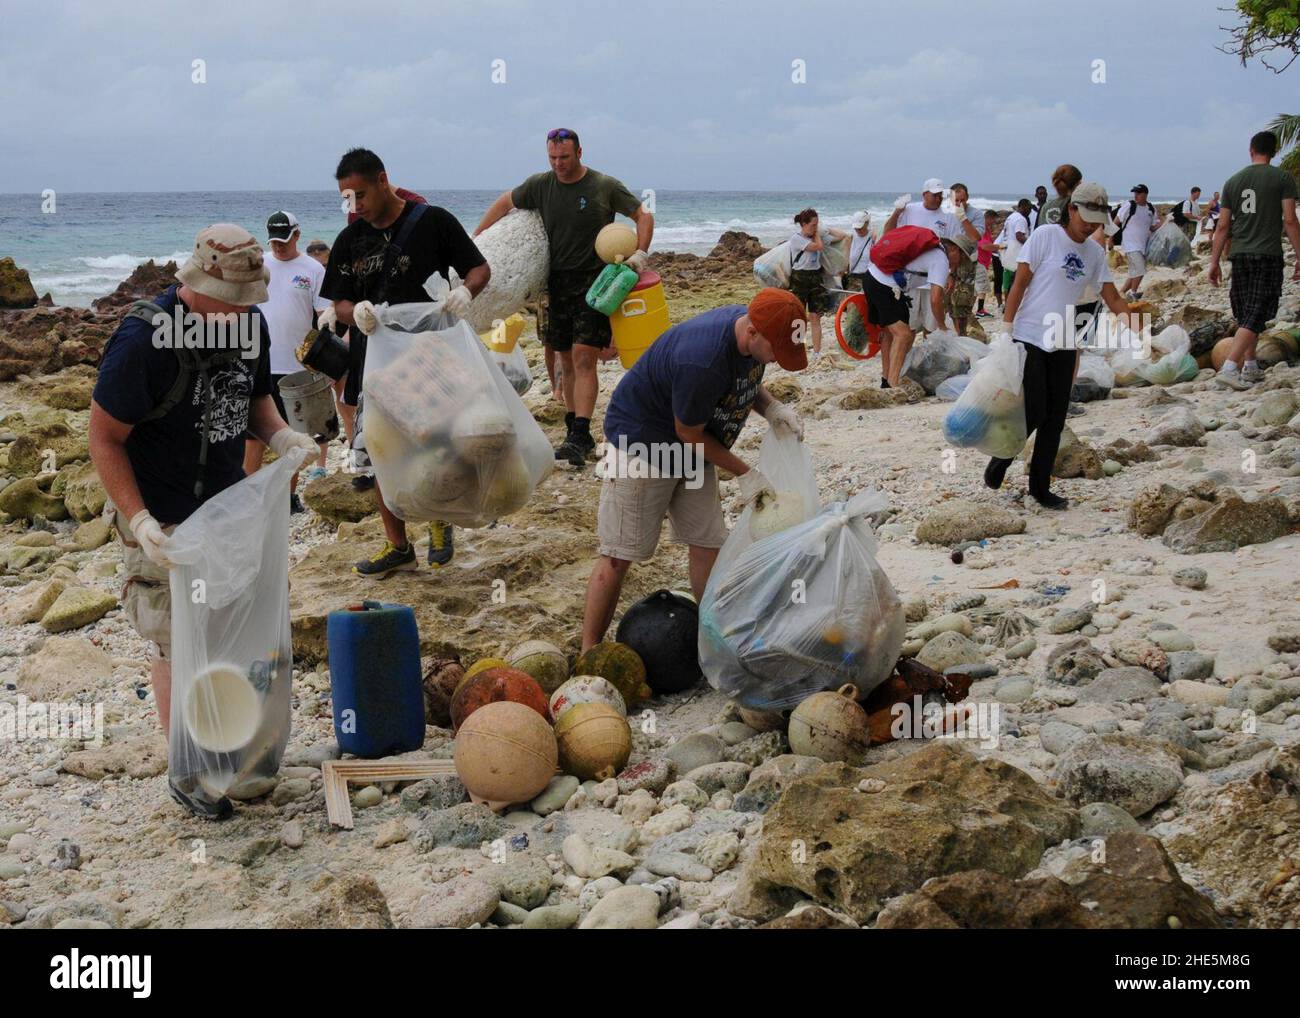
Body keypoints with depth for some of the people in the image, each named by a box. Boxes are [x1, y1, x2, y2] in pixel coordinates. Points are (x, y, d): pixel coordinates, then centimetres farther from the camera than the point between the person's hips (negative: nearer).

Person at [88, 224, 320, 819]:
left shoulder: (251, 325, -4)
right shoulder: (144, 341, -24)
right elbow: (104, 439, -17)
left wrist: (281, 436, -10)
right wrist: (139, 520, -27)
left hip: (231, 504, 6)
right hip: (163, 522, -6)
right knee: (178, 646, 4)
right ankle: (187, 773, 19)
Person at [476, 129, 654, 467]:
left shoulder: (605, 186, -4)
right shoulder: (540, 185, 5)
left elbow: (643, 215, 3)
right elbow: (505, 203, 20)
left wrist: (640, 253, -12)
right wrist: (475, 238, 18)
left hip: (594, 282, -4)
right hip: (557, 282, 4)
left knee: (583, 358, -14)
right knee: (565, 361, 7)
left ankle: (580, 436, -19)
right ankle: (576, 432, 16)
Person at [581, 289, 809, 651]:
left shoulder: (752, 325, -12)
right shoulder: (702, 361, -38)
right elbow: (689, 433, -23)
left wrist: (772, 407, -10)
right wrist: (744, 473, -14)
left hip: (693, 455, 8)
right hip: (641, 443, -8)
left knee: (707, 543, 7)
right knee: (619, 555, -4)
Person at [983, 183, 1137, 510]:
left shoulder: (1095, 252, 9)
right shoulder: (1045, 237, -8)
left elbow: (1111, 296, 8)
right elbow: (1019, 283, -9)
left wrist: (1129, 318, -12)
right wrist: (1006, 328, -13)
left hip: (1064, 344, 6)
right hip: (1030, 338, -6)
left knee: (1055, 420, 6)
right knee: (1033, 413, -10)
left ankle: (1040, 487, 16)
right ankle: (999, 462, 15)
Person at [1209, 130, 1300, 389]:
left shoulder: (1233, 181, 9)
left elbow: (1223, 226, 9)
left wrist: (1215, 262, 14)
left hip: (1239, 254, 5)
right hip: (1268, 255, -5)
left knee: (1246, 313, 17)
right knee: (1256, 316, -7)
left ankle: (1250, 367, 23)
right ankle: (1229, 368, -20)